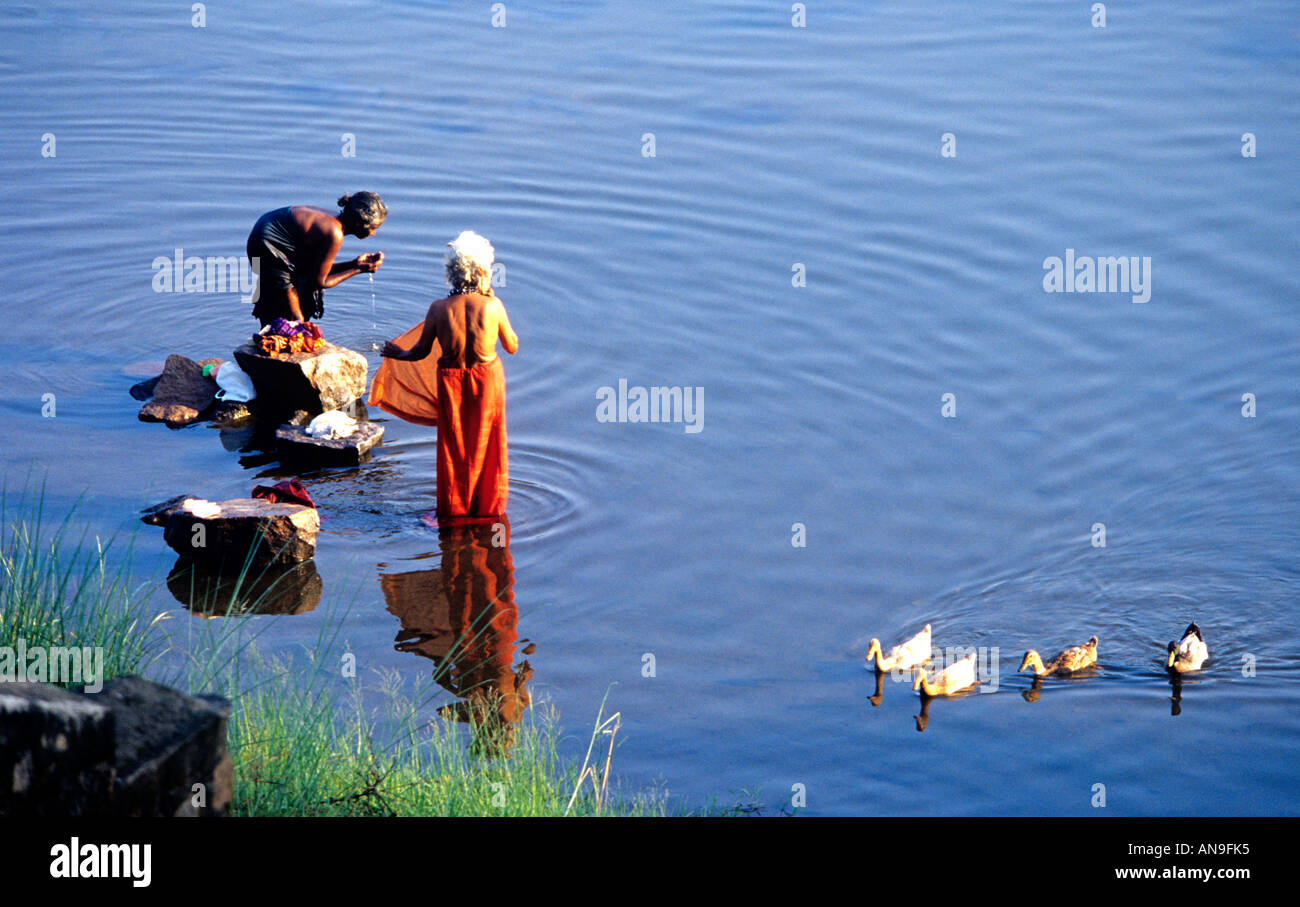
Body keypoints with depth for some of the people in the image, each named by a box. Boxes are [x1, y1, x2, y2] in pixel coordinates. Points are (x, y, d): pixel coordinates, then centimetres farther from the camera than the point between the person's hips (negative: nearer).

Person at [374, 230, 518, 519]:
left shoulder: (439, 309, -18)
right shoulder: (493, 306, -18)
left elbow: (421, 351, -6)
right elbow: (512, 347, -4)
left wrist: (398, 354, 16)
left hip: (451, 382, 0)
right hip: (488, 378, 0)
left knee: (454, 445, 18)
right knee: (486, 445, 18)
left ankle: (454, 508, 30)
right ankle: (488, 507, 30)